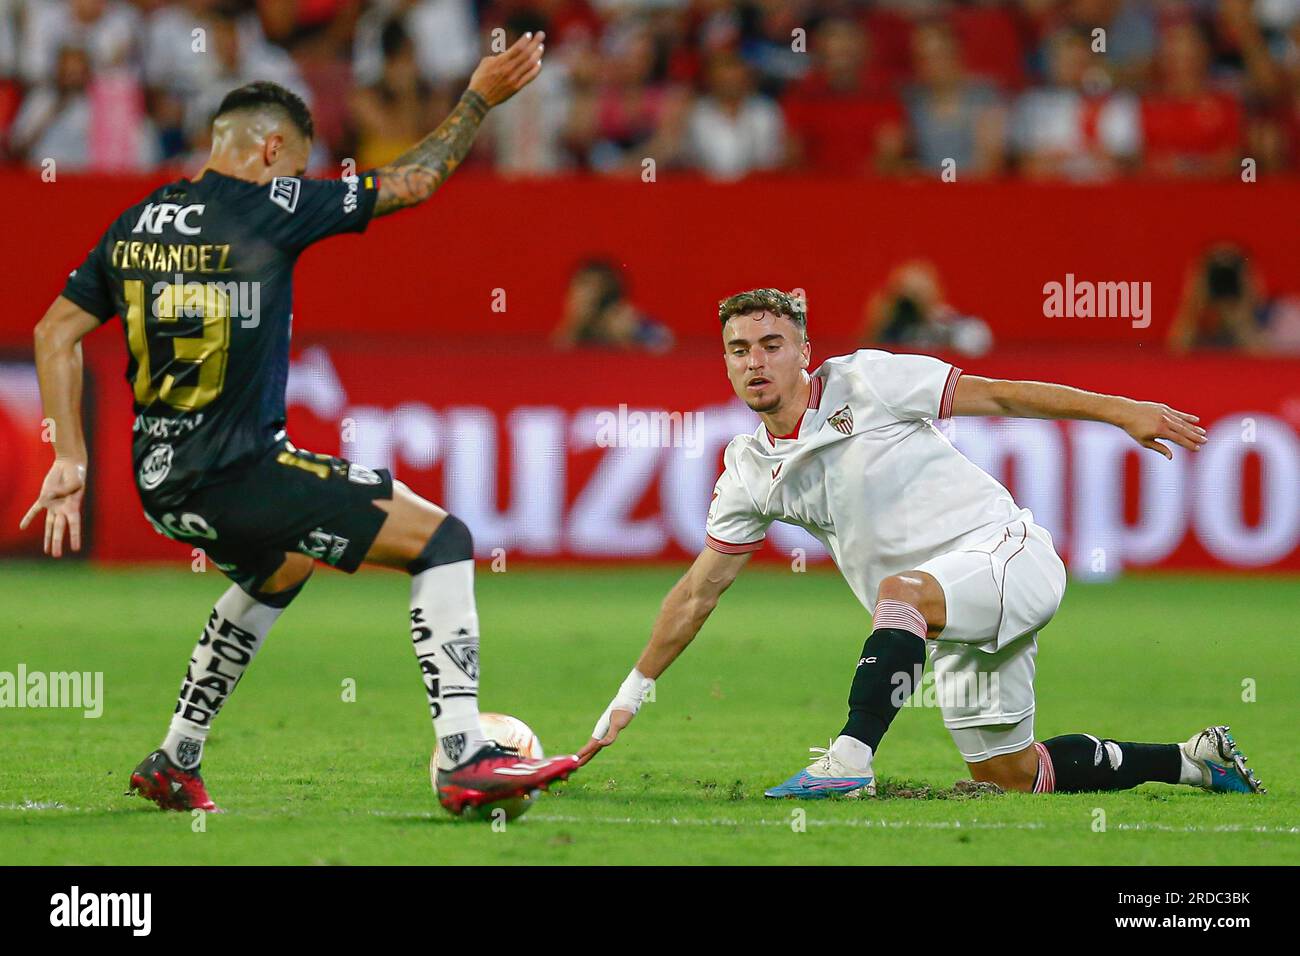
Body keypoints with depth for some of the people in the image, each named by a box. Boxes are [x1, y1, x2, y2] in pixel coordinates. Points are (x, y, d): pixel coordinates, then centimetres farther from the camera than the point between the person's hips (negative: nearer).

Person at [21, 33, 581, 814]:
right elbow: (414, 182, -1)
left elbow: (56, 332, 11)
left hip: (161, 484, 8)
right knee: (443, 540, -2)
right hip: (240, 477, -8)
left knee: (278, 568, 37)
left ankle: (175, 764, 38)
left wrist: (71, 460, 12)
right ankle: (464, 758, -13)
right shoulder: (272, 209, -9)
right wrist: (480, 99, 11)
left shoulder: (136, 222, 9)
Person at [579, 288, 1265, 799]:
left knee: (901, 590, -36)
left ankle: (850, 760, -44)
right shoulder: (749, 470, 9)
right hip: (953, 630, 7)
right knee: (1010, 775, 8)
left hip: (1009, 553, -7)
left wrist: (1120, 411, -9)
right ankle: (1194, 760, 25)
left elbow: (1000, 395, -4)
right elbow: (699, 591, 15)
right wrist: (634, 691, 14)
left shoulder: (866, 381, -7)